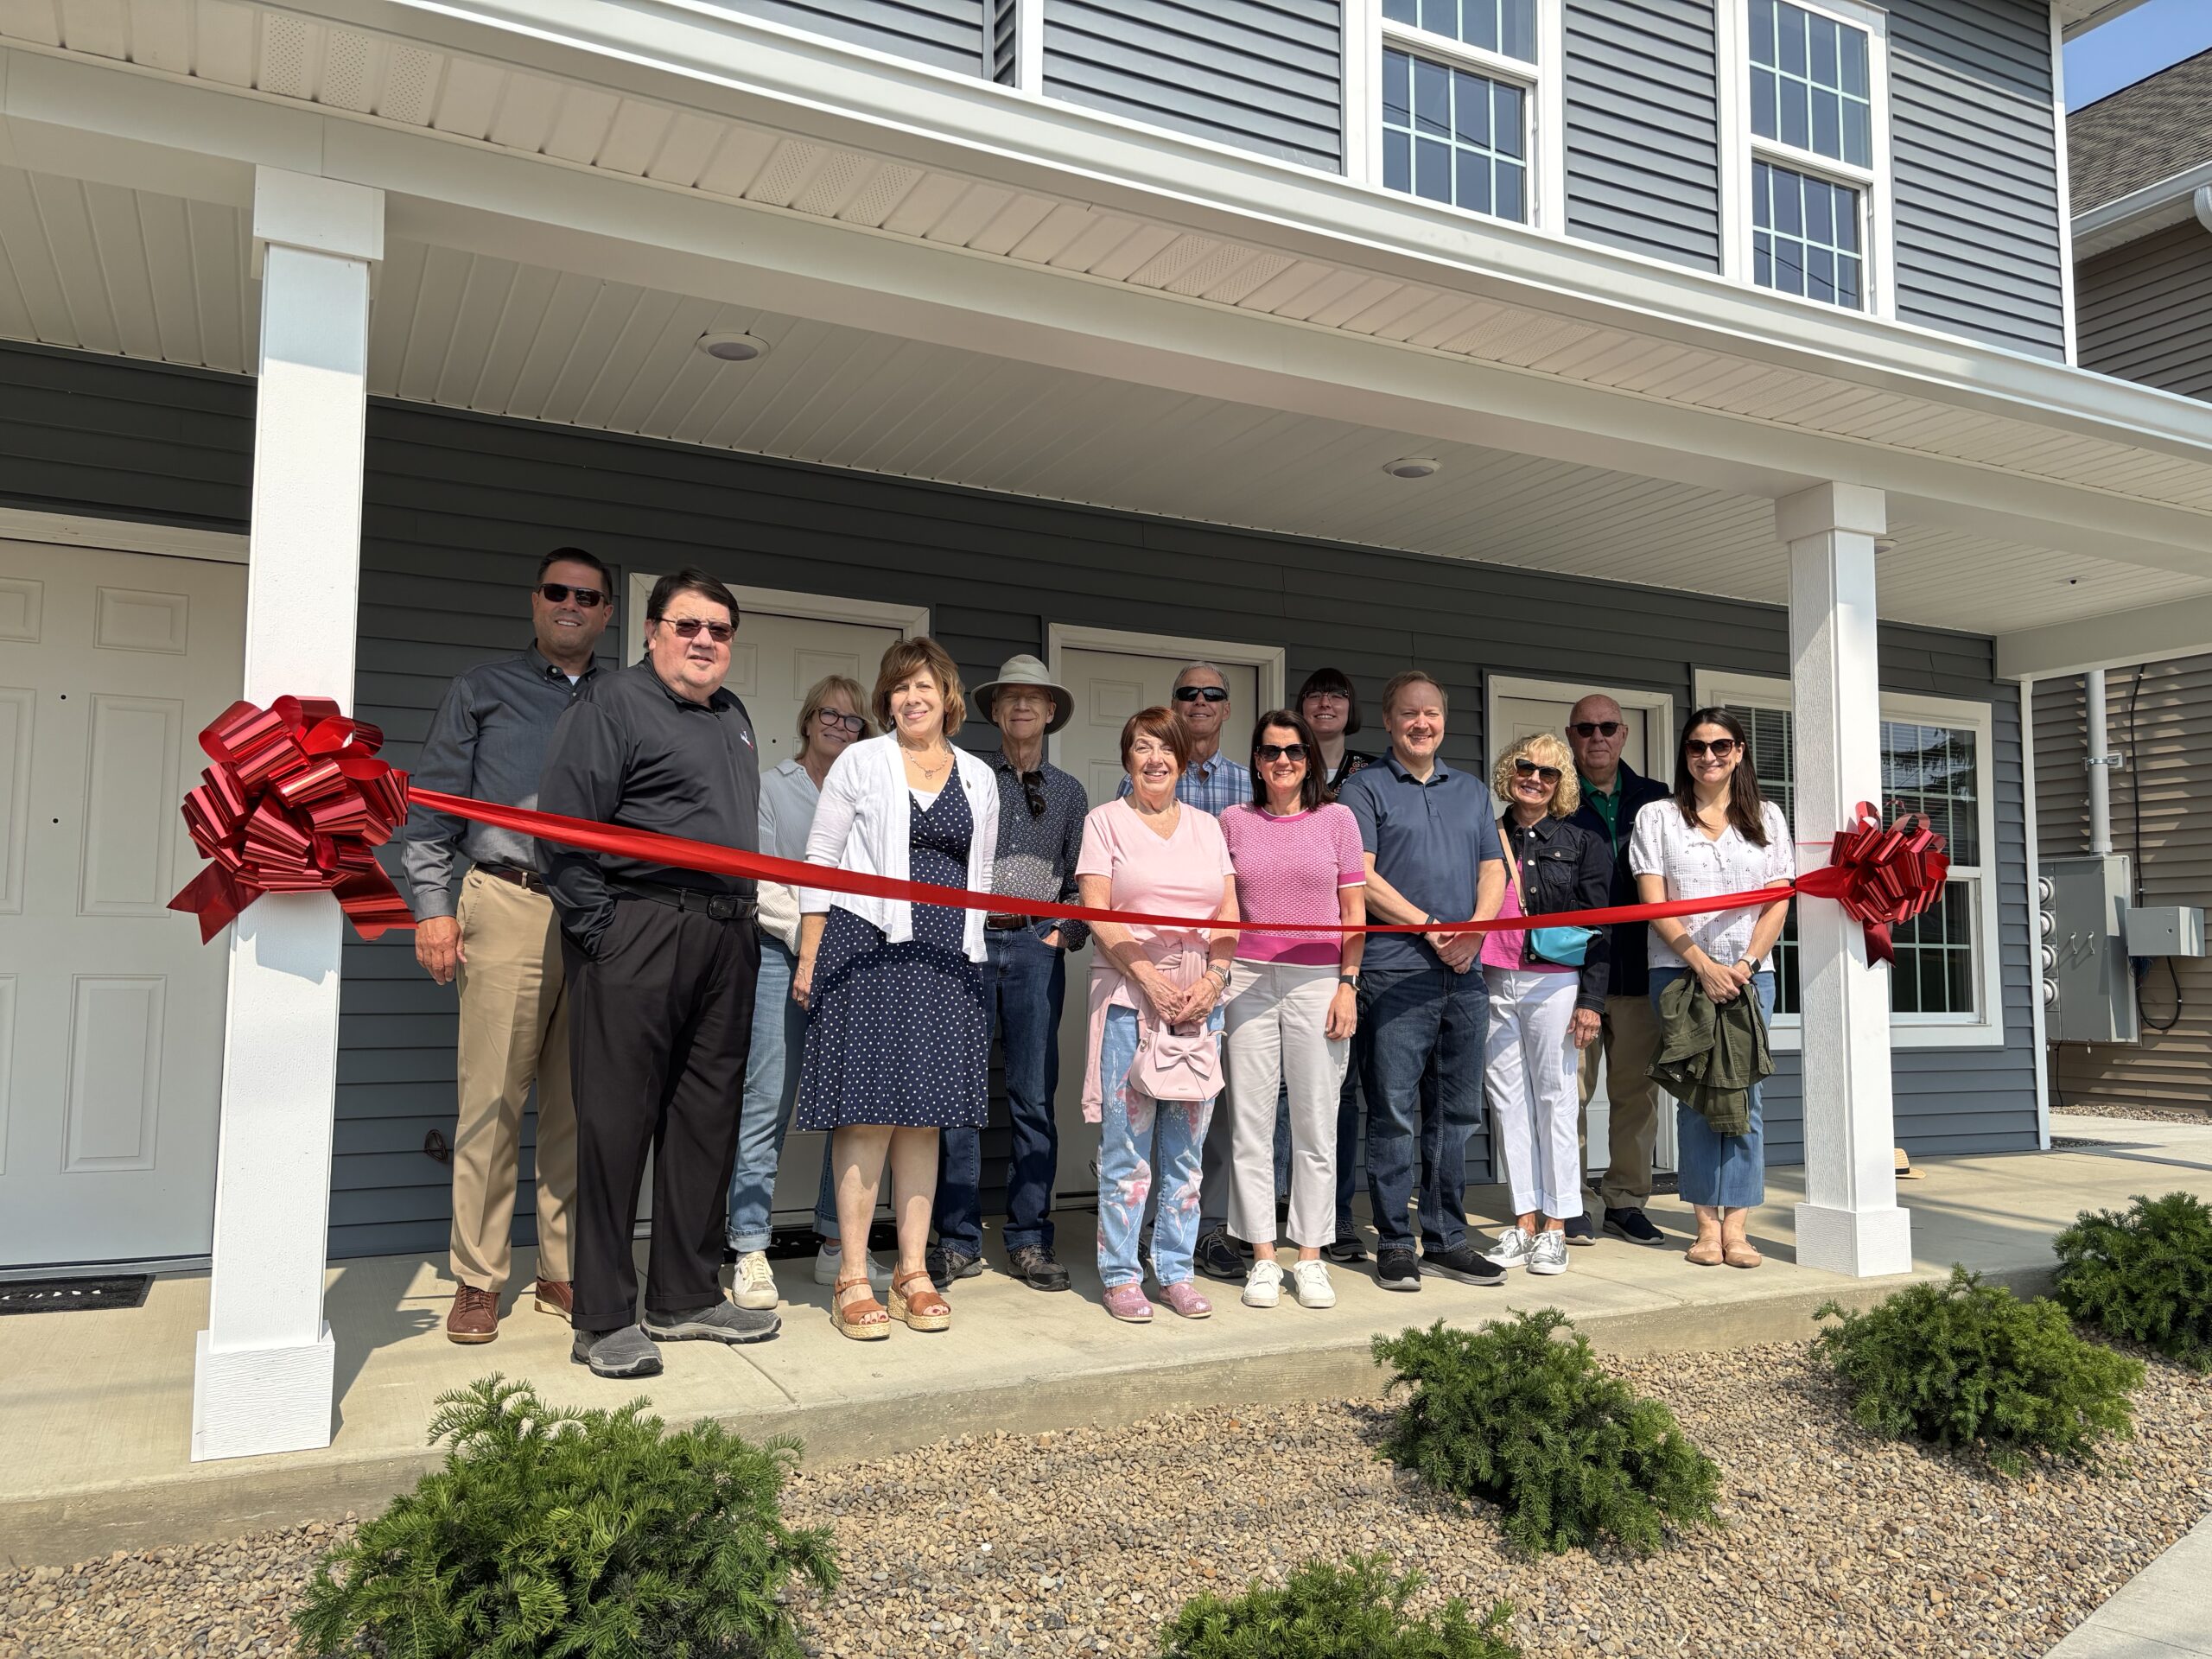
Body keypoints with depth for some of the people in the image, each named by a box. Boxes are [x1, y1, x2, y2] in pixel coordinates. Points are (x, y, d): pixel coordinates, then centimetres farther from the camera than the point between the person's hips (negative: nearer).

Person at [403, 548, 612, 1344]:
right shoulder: (483, 689, 11)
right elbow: (431, 806, 6)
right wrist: (432, 906, -3)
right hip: (508, 909, -2)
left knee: (579, 1105, 6)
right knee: (491, 1100, -2)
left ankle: (565, 1272, 16)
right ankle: (477, 1281, 9)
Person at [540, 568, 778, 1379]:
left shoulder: (734, 718, 21)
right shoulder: (610, 704, -2)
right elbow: (566, 827, -10)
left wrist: (747, 921, 16)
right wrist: (598, 932, -14)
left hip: (726, 939, 8)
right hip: (637, 929, -7)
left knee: (706, 1120, 11)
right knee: (616, 1123, -3)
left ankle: (686, 1296, 21)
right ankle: (602, 1319, 6)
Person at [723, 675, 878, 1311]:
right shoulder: (771, 789, 8)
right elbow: (758, 882, 0)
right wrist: (807, 935, -9)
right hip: (780, 956, -3)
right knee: (767, 1106, -6)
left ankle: (835, 1245, 14)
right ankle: (751, 1252, 1)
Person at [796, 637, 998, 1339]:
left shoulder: (979, 779, 14)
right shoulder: (860, 763, 5)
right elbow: (820, 861, 2)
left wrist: (969, 952, 12)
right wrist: (809, 957, -3)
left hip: (945, 961, 4)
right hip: (867, 946, -3)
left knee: (926, 1114, 6)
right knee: (869, 1112, -5)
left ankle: (914, 1270, 15)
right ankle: (853, 1280, 4)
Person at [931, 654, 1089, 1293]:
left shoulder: (1067, 792, 15)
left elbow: (1081, 881, 13)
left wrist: (1064, 935, 0)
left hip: (1036, 947, 2)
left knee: (1033, 1096, 3)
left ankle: (1030, 1240, 11)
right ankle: (959, 1240, 7)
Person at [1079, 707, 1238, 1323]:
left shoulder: (1206, 826, 16)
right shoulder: (1105, 821, 6)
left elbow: (1228, 914, 11)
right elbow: (1097, 913, -3)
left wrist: (1213, 978, -6)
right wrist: (1151, 976, -14)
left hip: (1200, 1001, 3)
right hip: (1130, 996, -3)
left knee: (1186, 1144, 6)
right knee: (1126, 1142, -3)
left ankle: (1176, 1271, 17)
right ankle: (1120, 1275, 9)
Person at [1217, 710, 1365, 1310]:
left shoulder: (1337, 819, 7)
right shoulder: (1233, 822, 9)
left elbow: (1354, 911, 6)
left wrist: (1348, 984, -2)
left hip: (1319, 980, -1)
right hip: (1249, 980, 1)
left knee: (1316, 1125, 3)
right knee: (1250, 1123, 2)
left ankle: (1310, 1258, 13)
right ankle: (1264, 1258, 12)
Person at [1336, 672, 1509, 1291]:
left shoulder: (1472, 790, 20)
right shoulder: (1366, 787, 4)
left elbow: (1493, 870, 13)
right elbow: (1361, 876, -6)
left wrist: (1476, 928, -6)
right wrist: (1431, 928, -12)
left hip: (1464, 974, 5)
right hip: (1396, 973, -5)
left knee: (1455, 1113, 9)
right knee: (1394, 1113, -3)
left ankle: (1446, 1239, 18)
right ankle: (1394, 1243, 6)